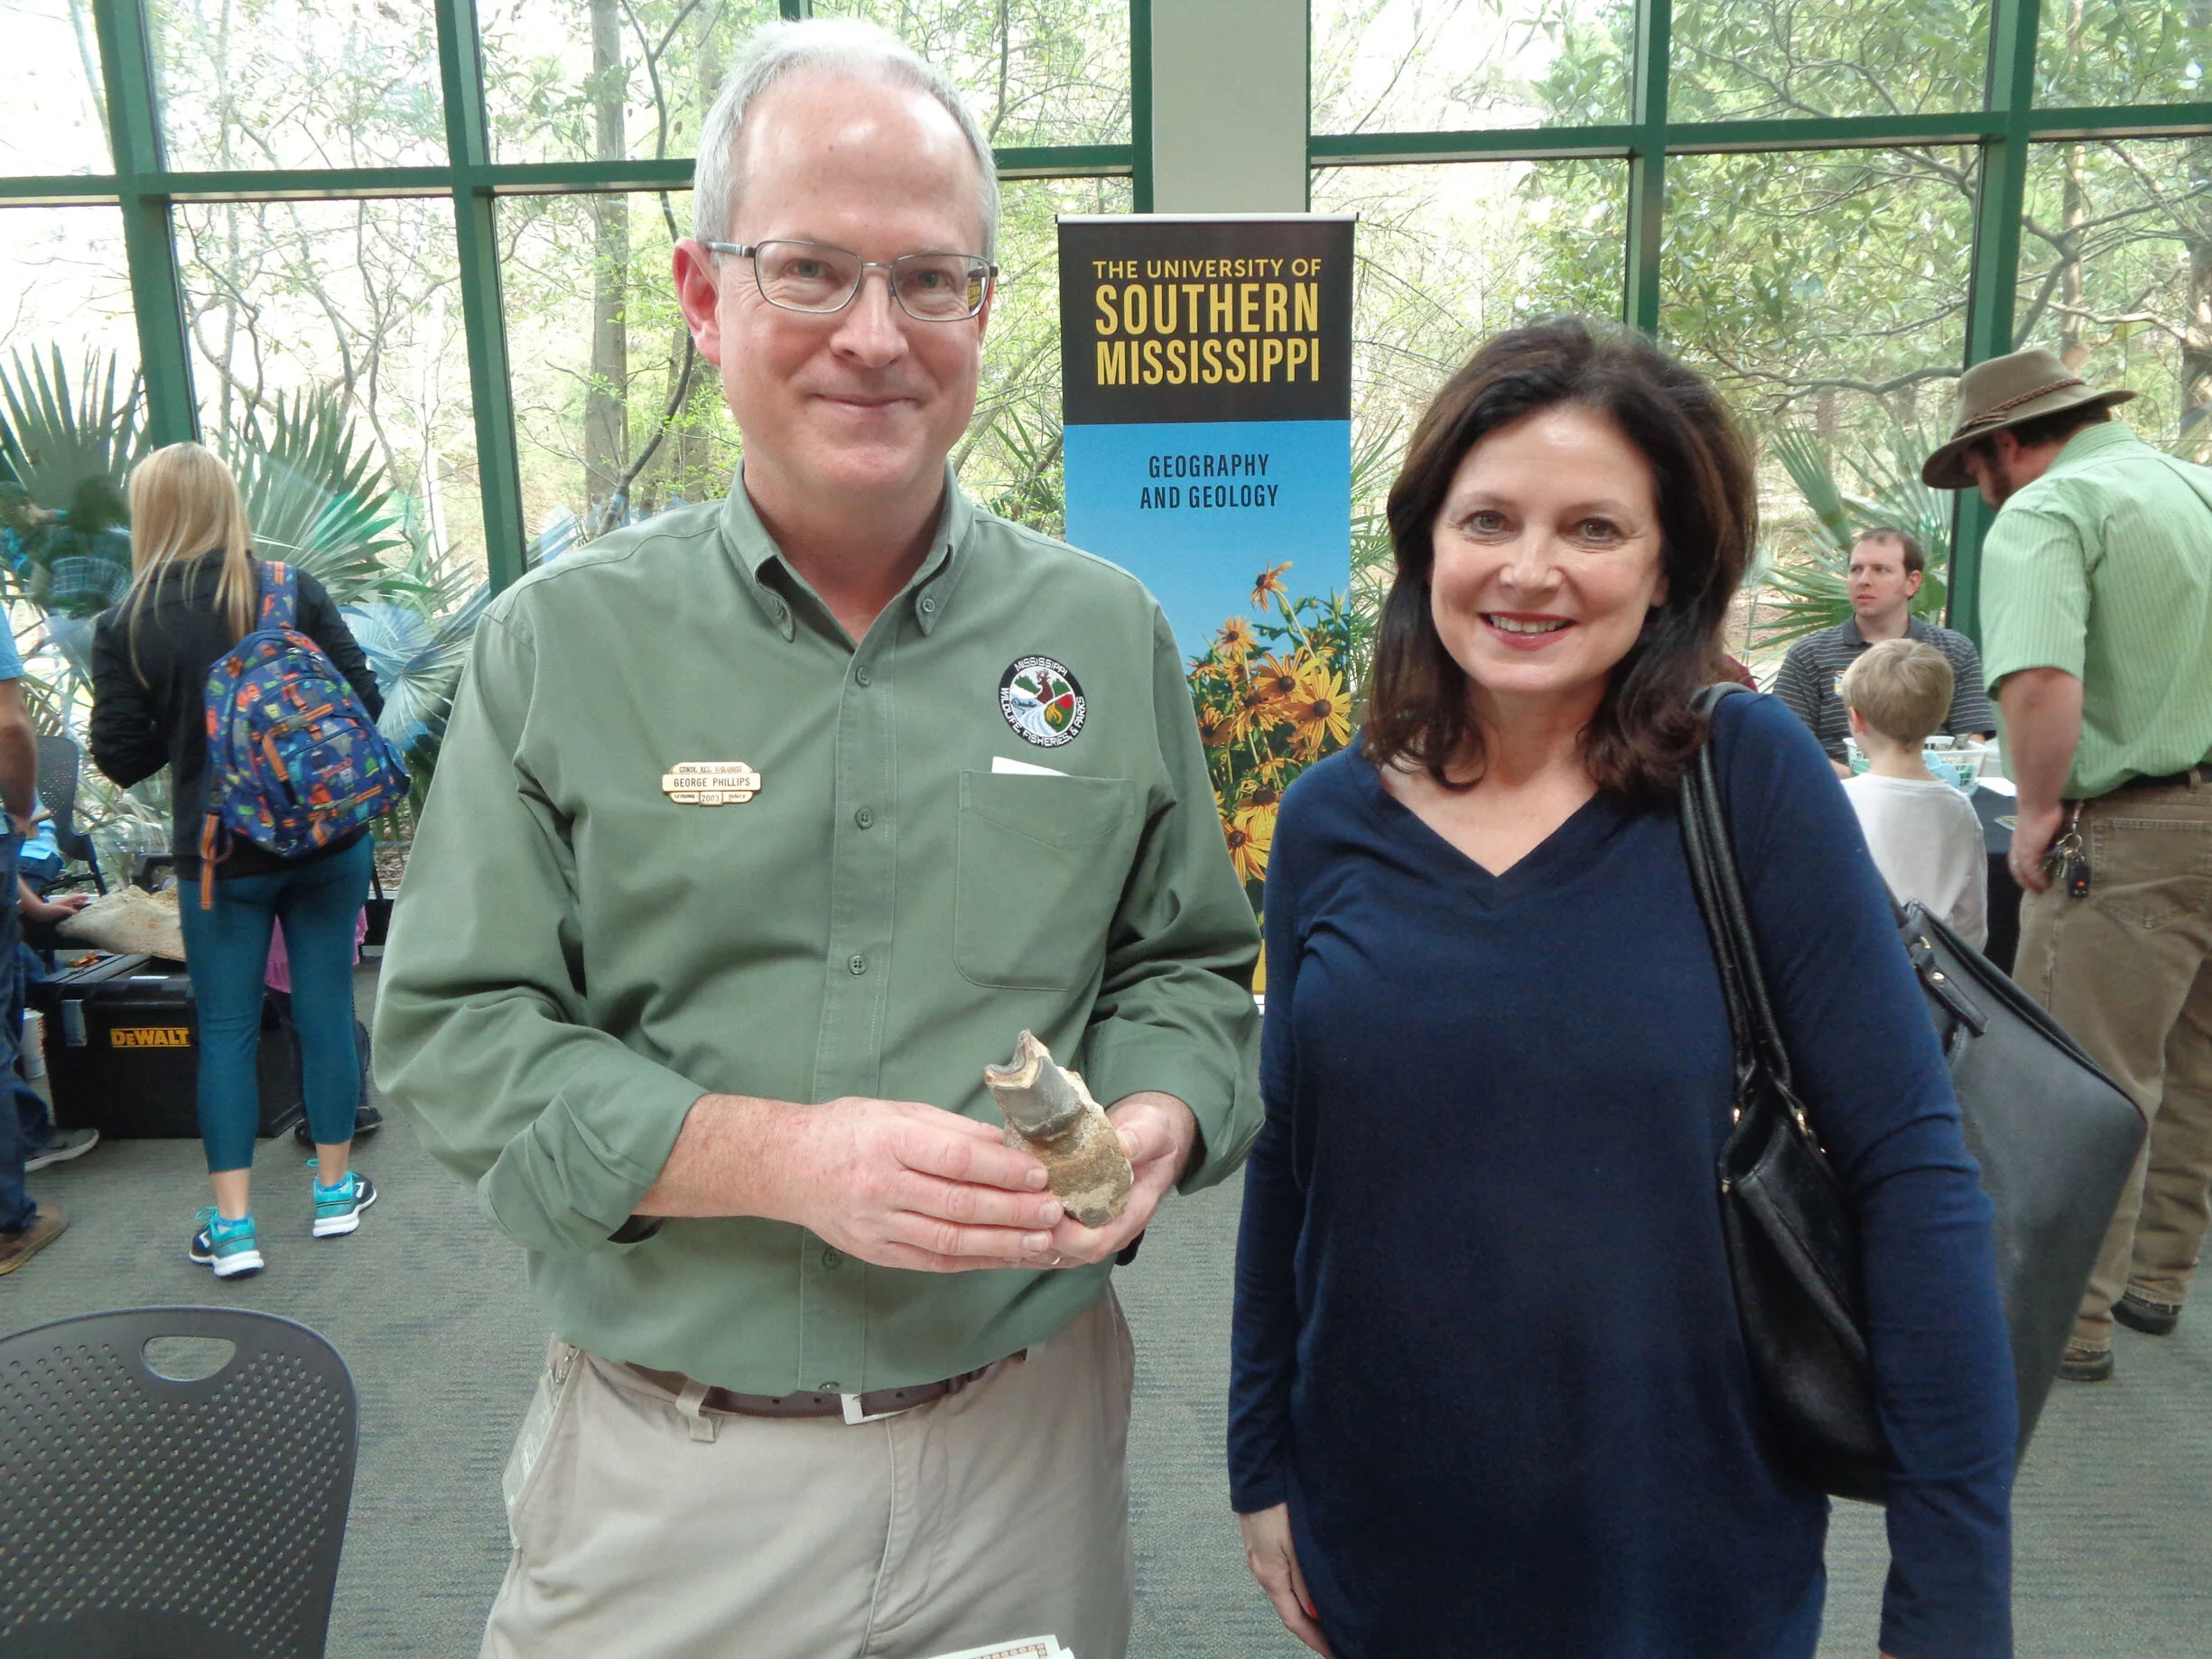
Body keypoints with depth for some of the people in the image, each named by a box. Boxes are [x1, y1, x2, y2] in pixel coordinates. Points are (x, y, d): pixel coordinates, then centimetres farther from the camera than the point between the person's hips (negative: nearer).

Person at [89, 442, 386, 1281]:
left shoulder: (127, 626, -8)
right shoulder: (295, 590, -6)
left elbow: (123, 759, -4)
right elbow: (364, 701, -3)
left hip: (220, 856, -1)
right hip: (326, 837, 1)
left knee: (226, 1029, 9)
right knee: (326, 1007, 12)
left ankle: (233, 1224, 11)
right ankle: (334, 1188, 24)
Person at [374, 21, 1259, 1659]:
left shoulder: (1108, 636, -1)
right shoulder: (562, 642, -5)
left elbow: (1189, 965, 7)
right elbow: (453, 1031, -7)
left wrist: (1149, 1123, -15)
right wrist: (778, 1157, -21)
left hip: (1027, 1432, 2)